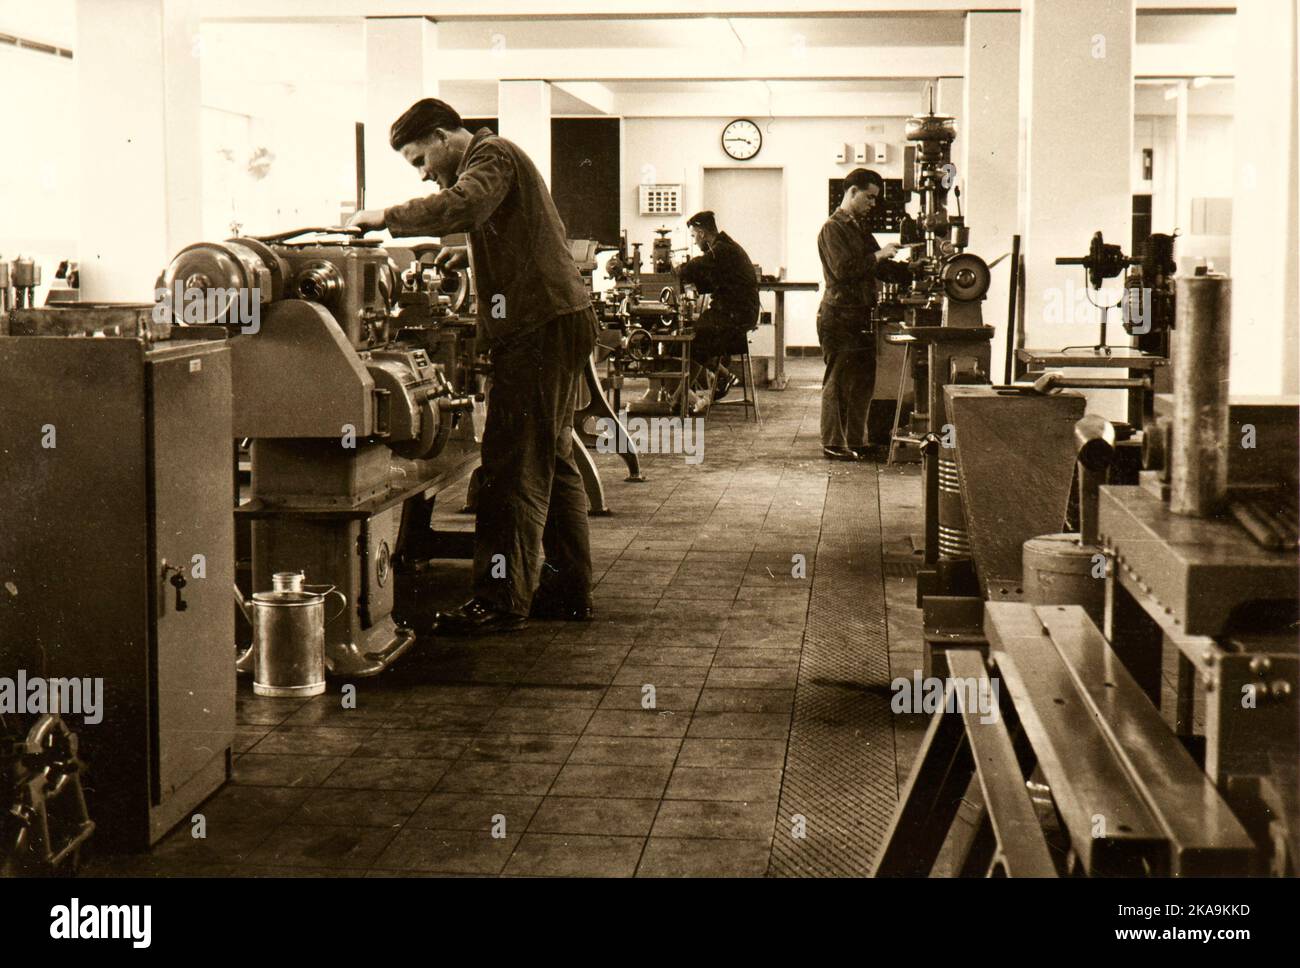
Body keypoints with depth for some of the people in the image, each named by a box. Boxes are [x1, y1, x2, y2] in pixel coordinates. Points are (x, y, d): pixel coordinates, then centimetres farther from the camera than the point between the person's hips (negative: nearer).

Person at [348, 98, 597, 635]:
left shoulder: (492, 154, -7)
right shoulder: (496, 159, 25)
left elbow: (460, 206, -29)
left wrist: (387, 217, -22)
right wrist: (473, 254, 26)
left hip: (541, 326, -11)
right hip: (554, 324, 11)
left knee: (514, 464, -10)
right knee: (551, 460, 13)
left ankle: (501, 600, -9)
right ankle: (570, 590, 18)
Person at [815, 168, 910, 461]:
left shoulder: (860, 227, 20)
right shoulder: (833, 228, -9)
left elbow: (880, 269, 23)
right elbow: (843, 269, -21)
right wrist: (878, 256, -16)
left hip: (860, 315, 9)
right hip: (839, 315, -9)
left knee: (863, 380, 9)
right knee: (837, 381, -5)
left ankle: (855, 442, 15)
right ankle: (832, 444, -1)